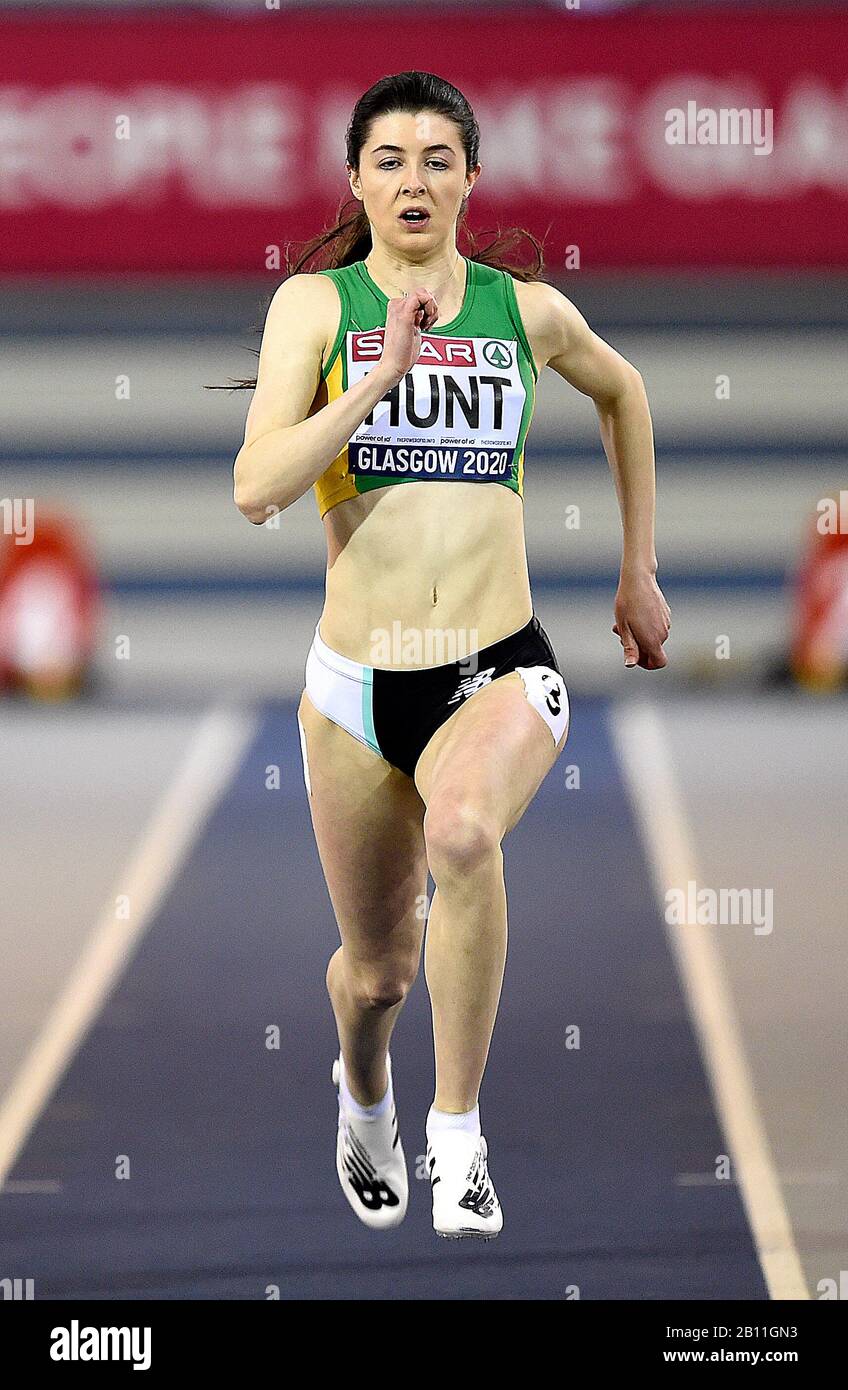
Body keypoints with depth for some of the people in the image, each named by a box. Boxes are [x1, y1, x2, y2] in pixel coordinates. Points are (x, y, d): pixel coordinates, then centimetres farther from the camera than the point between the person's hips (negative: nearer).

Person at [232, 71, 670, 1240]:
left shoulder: (527, 309, 4)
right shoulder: (315, 303, -1)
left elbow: (621, 391, 27)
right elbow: (257, 488, -14)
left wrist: (640, 572, 28)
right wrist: (385, 372, -20)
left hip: (502, 673, -1)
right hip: (358, 687, 1)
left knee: (465, 831, -35)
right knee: (378, 968, 13)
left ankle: (459, 1129, -19)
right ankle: (364, 1093, 52)